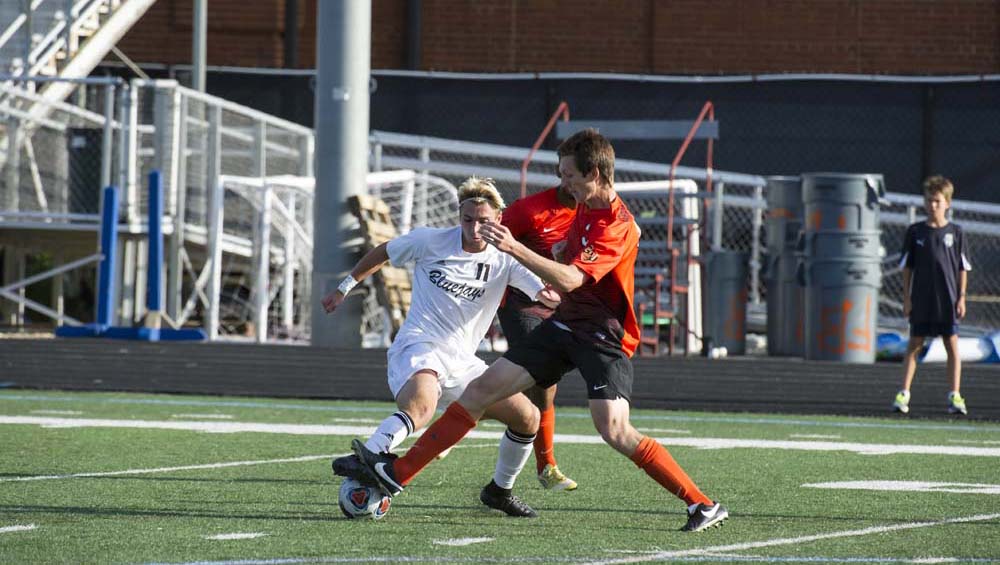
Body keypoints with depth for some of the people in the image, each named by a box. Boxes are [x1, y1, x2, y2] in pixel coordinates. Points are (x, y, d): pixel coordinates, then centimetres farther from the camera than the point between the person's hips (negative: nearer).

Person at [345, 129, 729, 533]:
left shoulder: (617, 227, -21)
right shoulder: (584, 207, 8)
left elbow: (570, 279, -33)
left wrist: (515, 248, -38)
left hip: (603, 337, -9)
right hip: (566, 323, 9)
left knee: (615, 431, -24)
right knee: (484, 387, 4)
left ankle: (702, 505, -13)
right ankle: (398, 473, 6)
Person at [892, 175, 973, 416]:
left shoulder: (955, 232, 2)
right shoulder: (915, 232, 3)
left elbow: (963, 268, 5)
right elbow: (907, 267, 7)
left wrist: (961, 297, -1)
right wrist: (906, 297, 2)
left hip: (948, 301, 0)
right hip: (921, 301, 0)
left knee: (952, 346, 0)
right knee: (914, 345, 2)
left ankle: (955, 396, 2)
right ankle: (903, 394, 3)